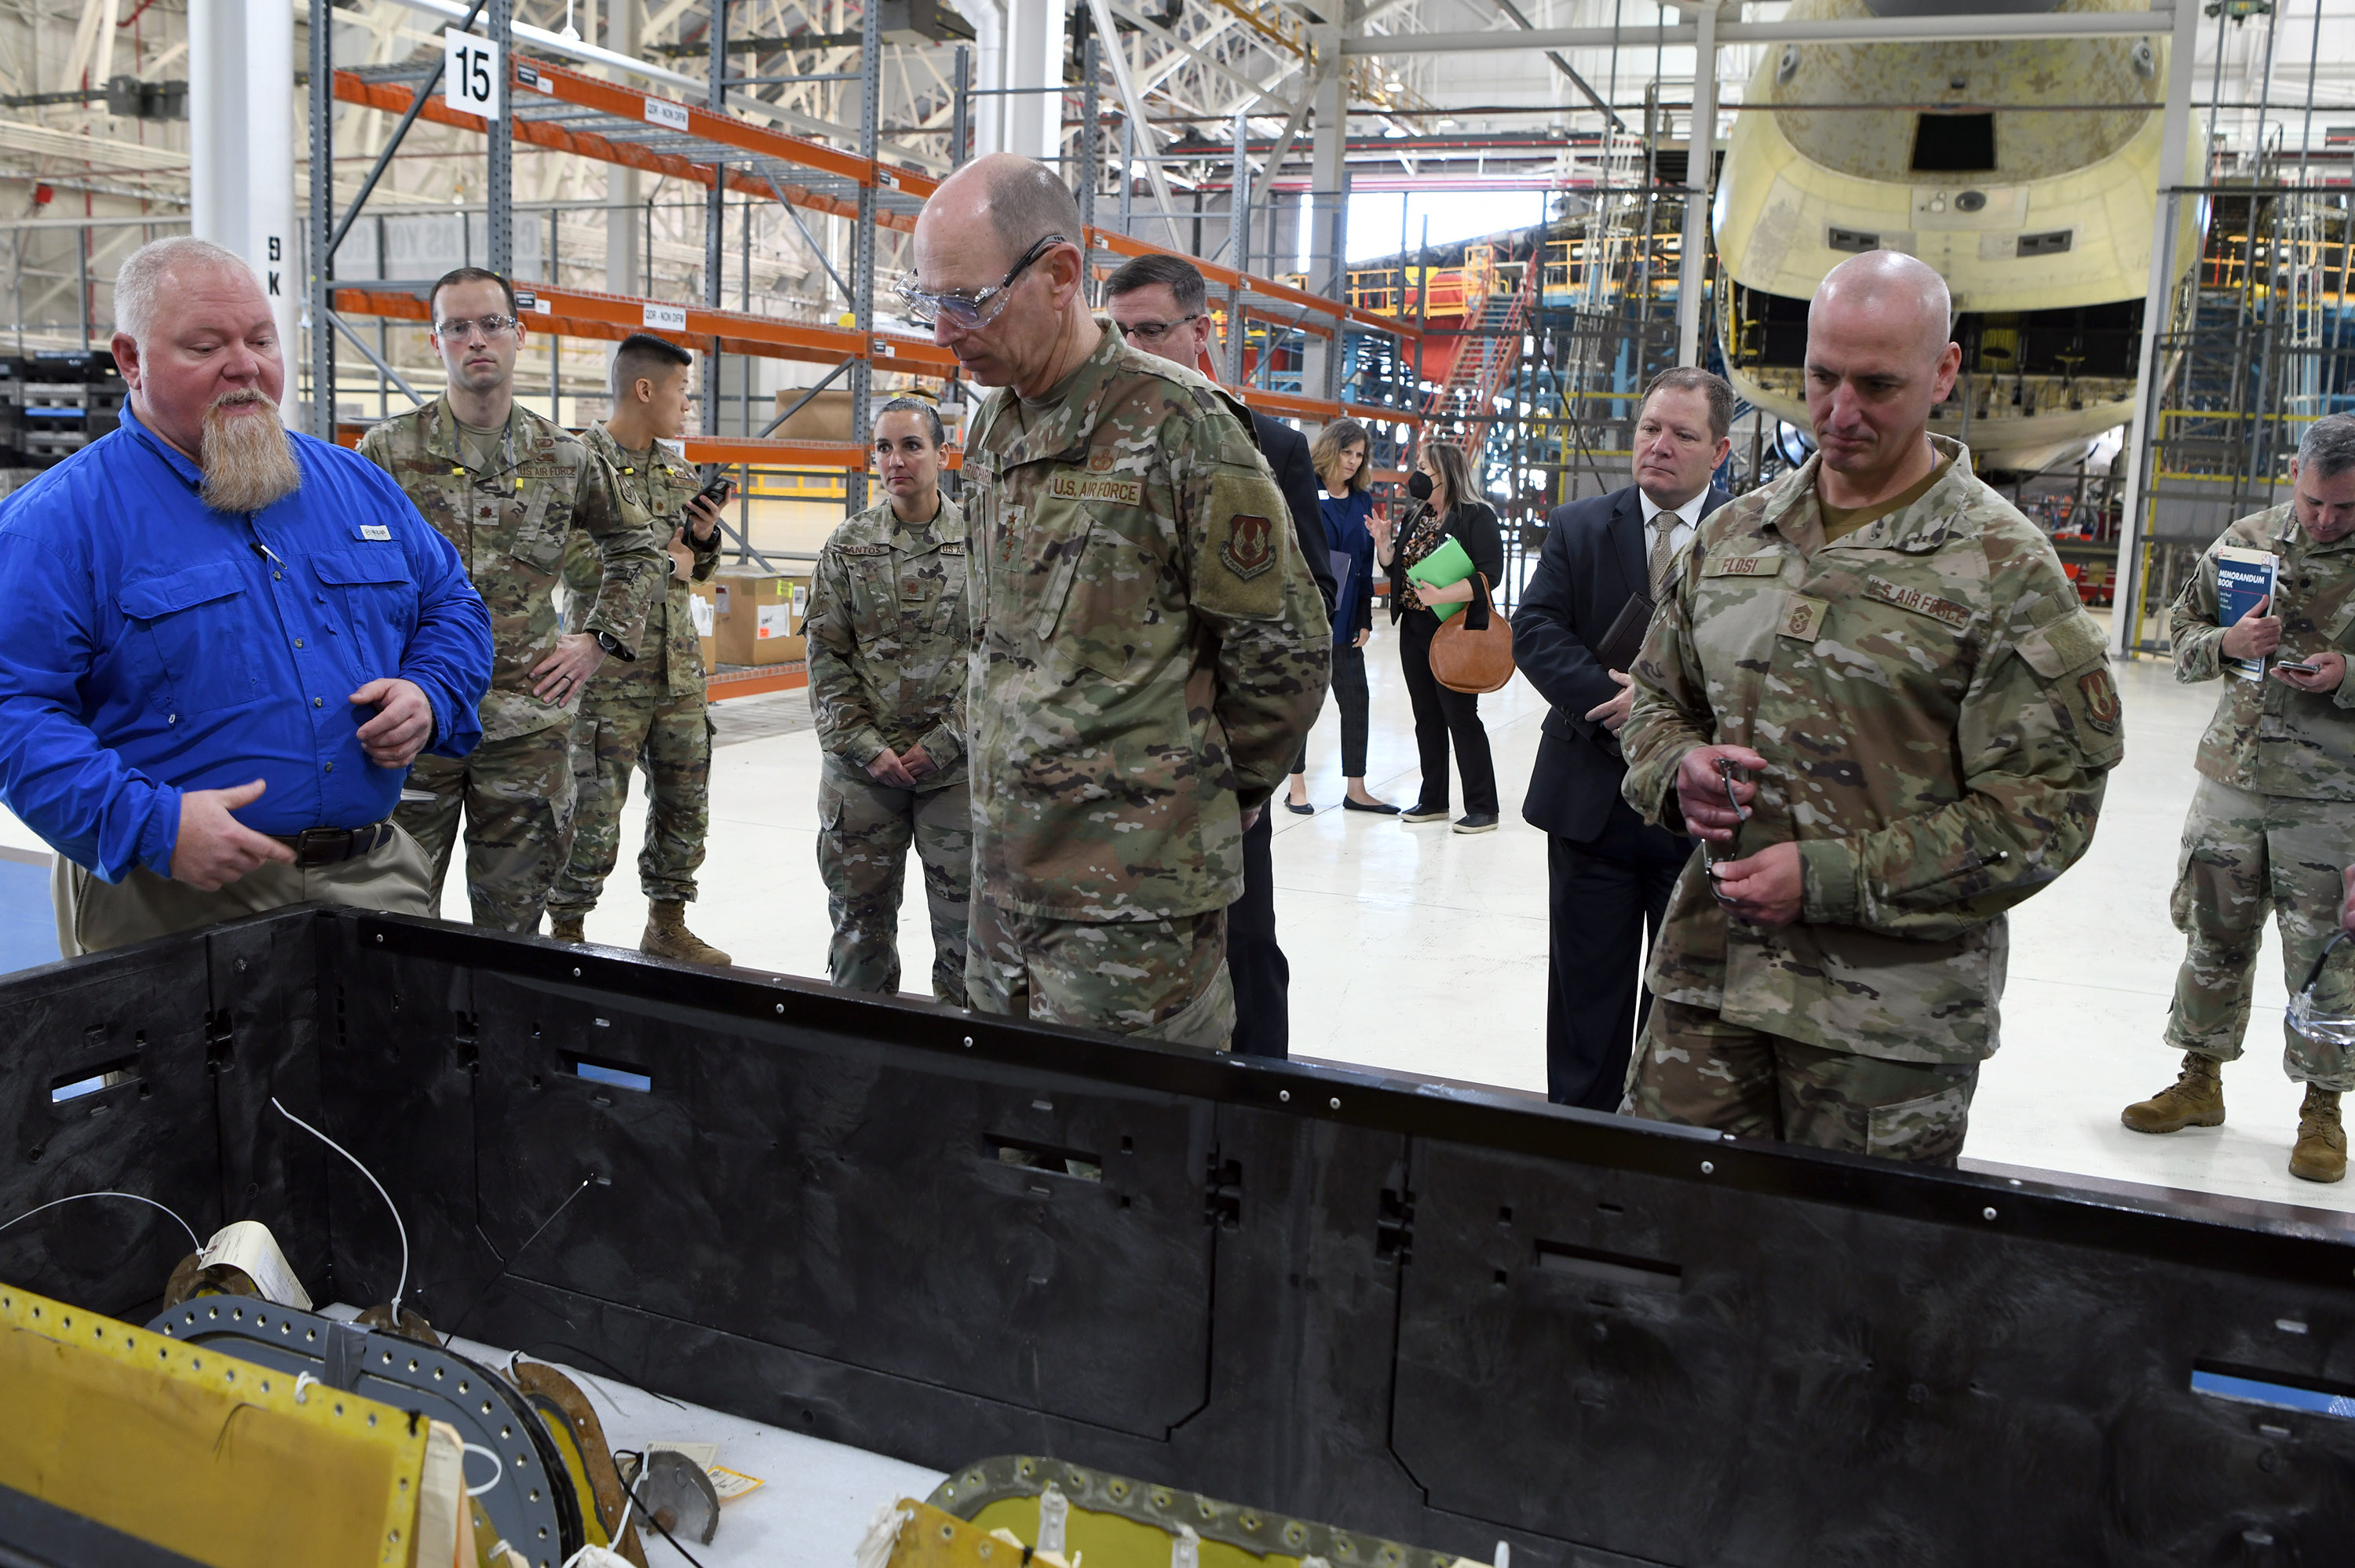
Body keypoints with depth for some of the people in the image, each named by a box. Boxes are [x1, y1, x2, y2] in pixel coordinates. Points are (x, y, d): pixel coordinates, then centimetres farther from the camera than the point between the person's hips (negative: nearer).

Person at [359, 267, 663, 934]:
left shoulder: (568, 458, 7)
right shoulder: (388, 449, 1)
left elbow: (638, 550, 20)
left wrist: (600, 639, 9)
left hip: (530, 722, 2)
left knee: (514, 918, 9)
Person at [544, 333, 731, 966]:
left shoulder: (679, 472, 14)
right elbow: (579, 566, -20)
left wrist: (705, 541, 1)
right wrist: (664, 561, -11)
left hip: (681, 670, 7)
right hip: (611, 674, -7)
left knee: (684, 805, 12)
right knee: (594, 813, -3)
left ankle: (667, 925, 26)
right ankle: (564, 933, 12)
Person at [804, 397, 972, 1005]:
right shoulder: (849, 545, 4)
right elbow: (827, 656, 2)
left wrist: (943, 743, -11)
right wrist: (866, 746, -7)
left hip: (956, 765, -2)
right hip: (862, 766, 2)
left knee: (963, 910, 5)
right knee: (860, 914, 10)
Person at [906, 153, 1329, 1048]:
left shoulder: (1179, 426, -13)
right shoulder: (994, 427, 11)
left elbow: (1283, 651, -8)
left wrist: (1208, 798, 2)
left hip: (1134, 899, -7)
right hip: (1003, 873, 7)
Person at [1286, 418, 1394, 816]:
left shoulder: (1362, 500, 9)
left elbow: (1365, 563, 10)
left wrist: (1364, 619, 6)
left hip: (1344, 617, 5)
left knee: (1356, 700, 6)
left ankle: (1356, 790, 15)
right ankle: (1297, 787, 16)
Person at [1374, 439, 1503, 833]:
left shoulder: (1477, 516, -9)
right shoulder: (1415, 518, 15)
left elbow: (1490, 573, -18)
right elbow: (1395, 568, 15)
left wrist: (1441, 596, -26)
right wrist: (1382, 541, -3)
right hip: (1414, 630, 8)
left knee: (1461, 716, -4)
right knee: (1426, 716, 12)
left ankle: (1482, 808, 3)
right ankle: (1433, 800, 21)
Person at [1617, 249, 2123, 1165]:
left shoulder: (2005, 568, -5)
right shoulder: (1731, 534, 10)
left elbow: (2046, 806, -9)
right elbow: (1657, 697, 20)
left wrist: (1830, 878, -16)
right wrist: (1679, 770, -5)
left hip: (1892, 1012, -4)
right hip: (1706, 979, 4)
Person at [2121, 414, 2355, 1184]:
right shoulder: (2245, 542, 3)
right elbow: (2183, 629, 11)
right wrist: (2227, 642, -10)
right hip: (2233, 777, 3)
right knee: (2214, 936, 13)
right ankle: (2201, 1080, 29)